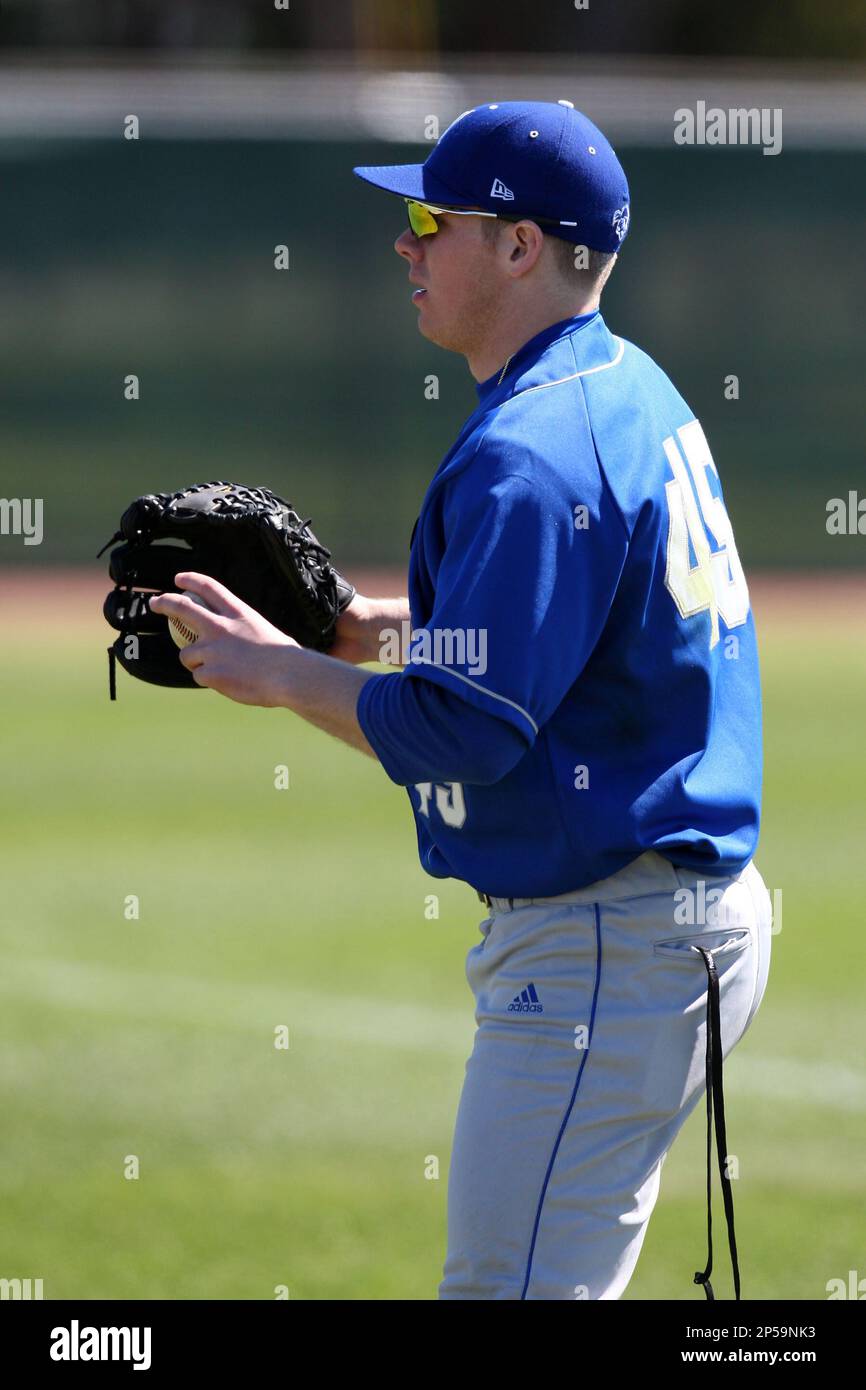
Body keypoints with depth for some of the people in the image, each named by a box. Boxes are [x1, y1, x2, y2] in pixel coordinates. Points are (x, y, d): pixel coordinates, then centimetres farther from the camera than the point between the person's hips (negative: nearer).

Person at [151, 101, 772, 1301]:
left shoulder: (530, 456, -20)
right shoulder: (634, 392, 13)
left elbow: (463, 730, -24)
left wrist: (285, 674, -10)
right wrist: (382, 626, 16)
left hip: (604, 952, -11)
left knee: (510, 1289, -12)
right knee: (550, 1280, 18)